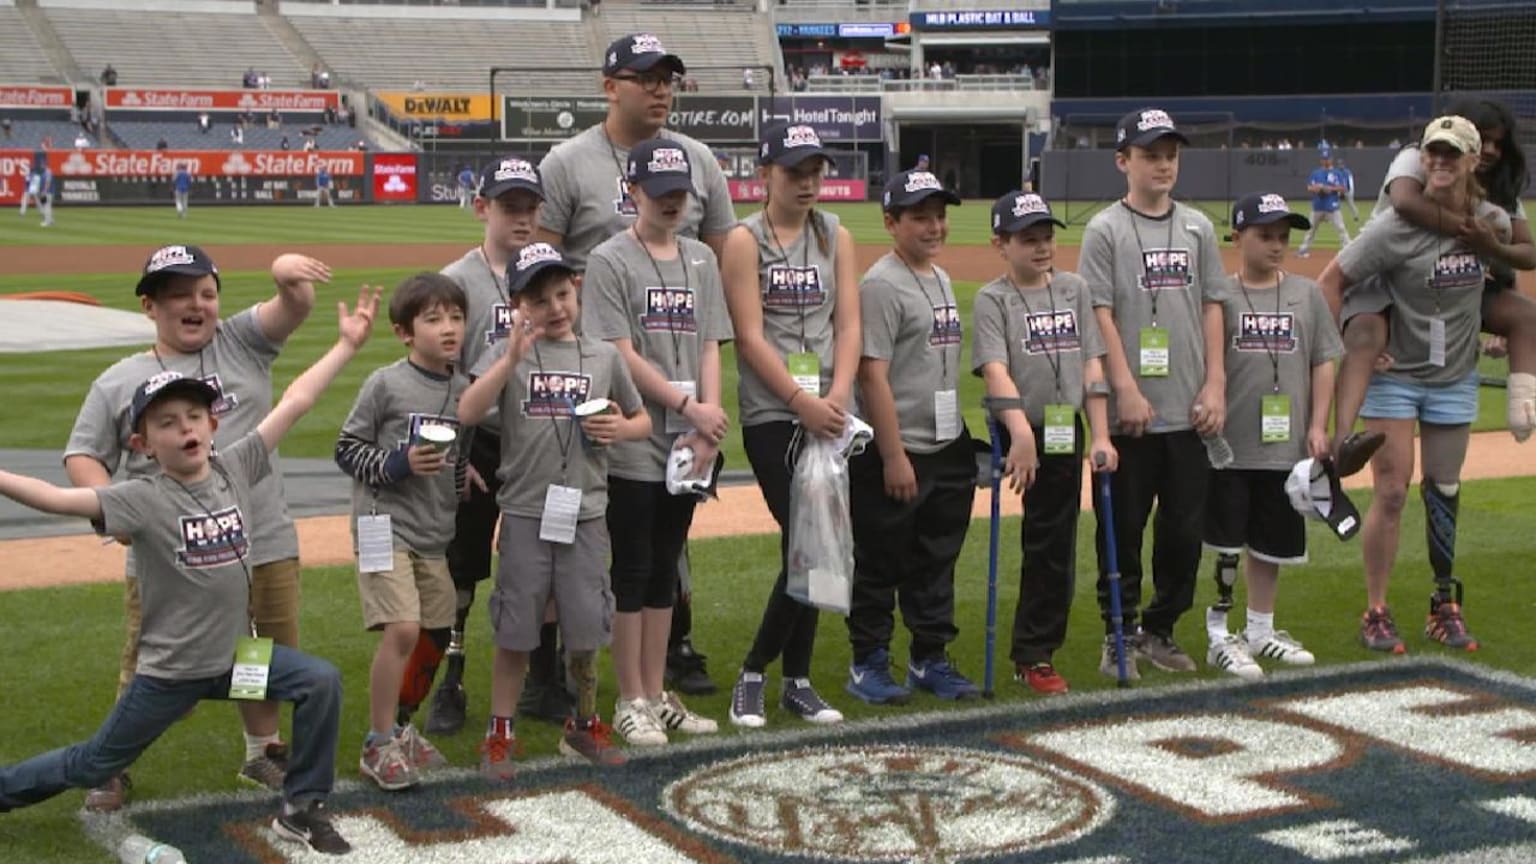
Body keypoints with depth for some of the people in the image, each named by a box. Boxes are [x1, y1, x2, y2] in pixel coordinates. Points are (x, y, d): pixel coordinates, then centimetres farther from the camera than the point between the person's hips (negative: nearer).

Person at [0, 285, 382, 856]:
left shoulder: (235, 467, -5)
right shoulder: (143, 498, -17)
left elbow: (295, 402, -4)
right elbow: (60, 499, -28)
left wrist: (346, 345, -2)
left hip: (238, 651, 4)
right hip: (169, 670, -4)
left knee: (321, 682, -14)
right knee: (92, 767, 9)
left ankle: (302, 809, 1)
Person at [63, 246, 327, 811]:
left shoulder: (241, 343, 5)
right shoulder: (119, 382, 4)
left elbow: (294, 309, -10)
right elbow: (82, 455, 6)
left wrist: (290, 276, -34)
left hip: (263, 546, 1)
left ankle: (262, 753, 34)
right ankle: (114, 765, 24)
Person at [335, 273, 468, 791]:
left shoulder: (463, 391, 7)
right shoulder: (386, 384, -8)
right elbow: (347, 448, -6)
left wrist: (467, 471, 4)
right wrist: (398, 464, -19)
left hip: (437, 532, 6)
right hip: (386, 526, -6)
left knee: (434, 637, 10)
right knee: (402, 629, -16)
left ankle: (400, 726, 30)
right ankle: (379, 745, -5)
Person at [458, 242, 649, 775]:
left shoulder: (603, 357, 7)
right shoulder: (506, 355, -1)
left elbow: (643, 420, 19)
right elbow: (468, 414, -16)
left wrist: (623, 429, -4)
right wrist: (512, 357, -25)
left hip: (586, 514, 2)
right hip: (526, 512, -2)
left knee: (585, 627, 8)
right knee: (515, 630, 4)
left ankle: (584, 725, 28)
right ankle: (500, 735, 17)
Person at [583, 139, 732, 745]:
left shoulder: (701, 259, 12)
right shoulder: (610, 261, -6)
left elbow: (710, 348, 8)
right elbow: (622, 356, -12)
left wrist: (707, 432, -5)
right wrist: (690, 406, -15)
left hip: (689, 445, 6)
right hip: (633, 444, -5)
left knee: (665, 570, 12)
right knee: (633, 571, 0)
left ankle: (657, 696, 20)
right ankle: (631, 703, 8)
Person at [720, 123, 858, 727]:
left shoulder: (836, 237, 12)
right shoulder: (745, 241, -2)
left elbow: (848, 325, 5)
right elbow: (751, 336, -9)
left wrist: (837, 395, -11)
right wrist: (803, 402, -17)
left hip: (831, 412, 5)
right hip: (771, 413, -5)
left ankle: (797, 682, 16)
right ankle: (753, 673, 4)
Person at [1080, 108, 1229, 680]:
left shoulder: (1197, 228, 11)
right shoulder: (1105, 230, -2)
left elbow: (1211, 307, 11)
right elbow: (1100, 313, -7)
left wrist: (1215, 385, 2)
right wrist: (1126, 389, -15)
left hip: (1191, 411, 4)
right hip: (1129, 412, -4)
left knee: (1185, 528, 8)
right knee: (1123, 529, 2)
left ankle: (1159, 631, 21)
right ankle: (1119, 636, 14)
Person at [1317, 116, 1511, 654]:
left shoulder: (1493, 222, -4)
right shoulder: (1395, 227, -18)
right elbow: (1331, 282, -13)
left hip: (1455, 377, 4)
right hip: (1394, 374, -4)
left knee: (1444, 491, 10)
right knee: (1391, 492, -6)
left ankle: (1445, 606, 23)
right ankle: (1375, 613, 4)